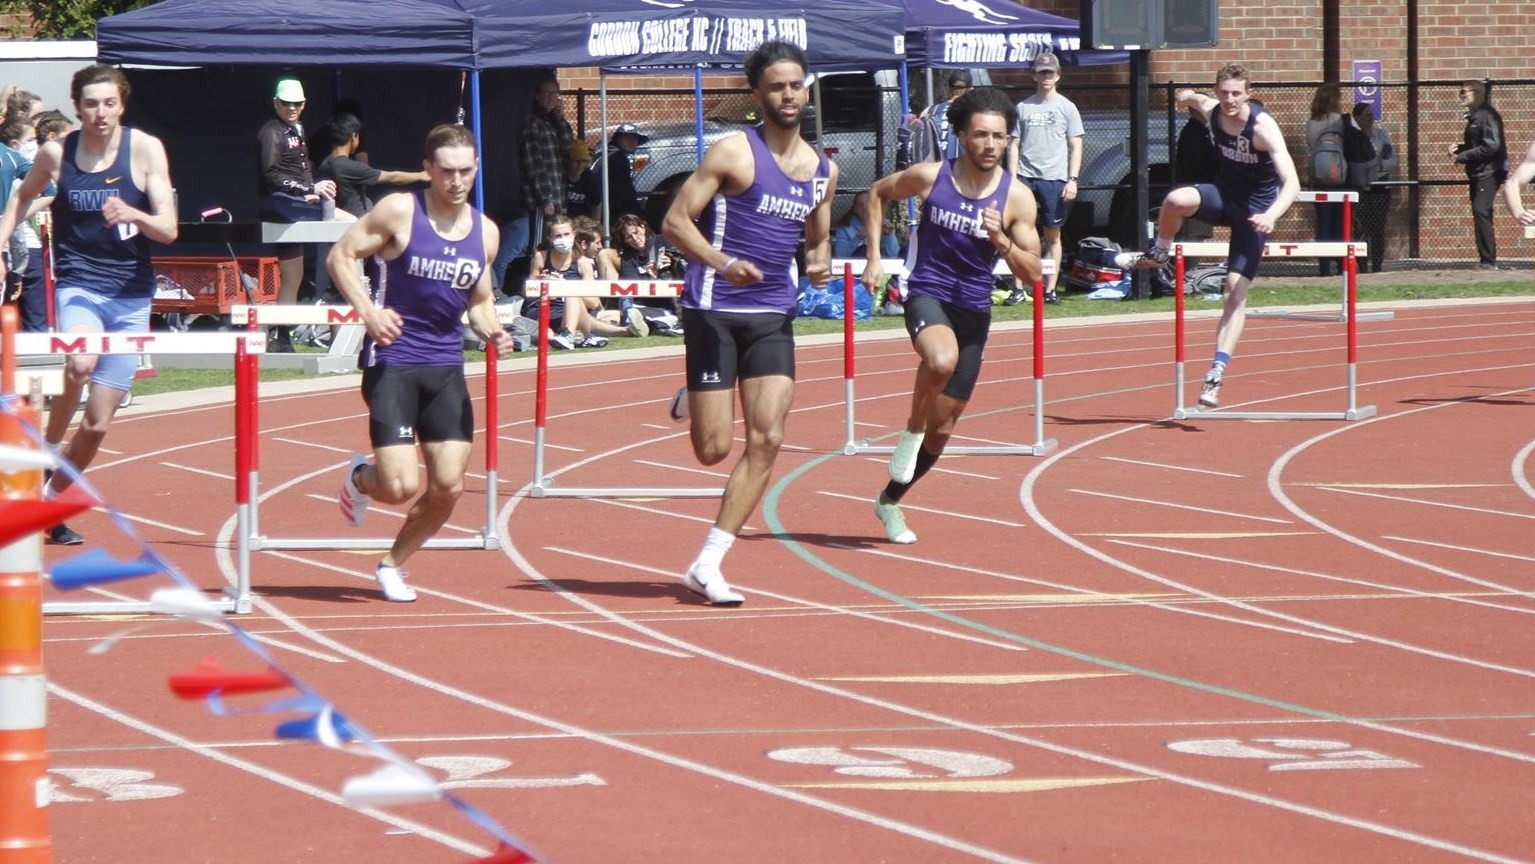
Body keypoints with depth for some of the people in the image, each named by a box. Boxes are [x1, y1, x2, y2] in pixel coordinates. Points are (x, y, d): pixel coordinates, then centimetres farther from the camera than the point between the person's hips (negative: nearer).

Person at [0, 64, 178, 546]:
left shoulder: (145, 149, -7)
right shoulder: (56, 153, -3)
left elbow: (168, 231, -10)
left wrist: (132, 214, -30)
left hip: (130, 295, 1)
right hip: (78, 284, -1)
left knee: (97, 423, 3)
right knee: (81, 362, -35)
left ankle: (49, 500, 25)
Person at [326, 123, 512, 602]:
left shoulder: (485, 232, 7)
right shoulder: (399, 212, -8)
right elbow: (340, 255, -4)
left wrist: (492, 332, -4)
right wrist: (368, 311, -18)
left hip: (446, 369, 5)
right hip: (393, 362, -5)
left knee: (448, 486, -2)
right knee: (401, 486, -13)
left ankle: (393, 564, 23)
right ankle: (361, 477, 25)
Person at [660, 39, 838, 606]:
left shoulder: (823, 170, 10)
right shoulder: (735, 153, -9)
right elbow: (675, 222, -11)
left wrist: (819, 262, 1)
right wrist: (722, 262, -27)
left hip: (774, 315, 5)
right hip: (715, 310, -5)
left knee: (767, 441, -7)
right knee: (713, 449, -4)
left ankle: (707, 565, 1)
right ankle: (692, 402, 34)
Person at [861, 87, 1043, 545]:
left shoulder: (1017, 197, -7)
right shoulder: (930, 177, -8)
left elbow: (1033, 275, -6)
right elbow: (875, 195, 11)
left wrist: (1001, 241, -23)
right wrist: (874, 257, 4)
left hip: (974, 309, 3)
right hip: (928, 295, -3)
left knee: (943, 427, 10)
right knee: (942, 359, -39)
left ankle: (891, 499, 34)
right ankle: (911, 430, -10)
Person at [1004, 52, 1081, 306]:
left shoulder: (1067, 107, 5)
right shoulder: (1023, 107, 9)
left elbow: (1076, 146, 3)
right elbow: (1015, 145, 11)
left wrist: (1073, 180, -6)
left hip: (1054, 179, -1)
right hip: (1025, 177, 1)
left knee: (1053, 235, 4)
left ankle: (1050, 289, 9)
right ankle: (1018, 289, -4)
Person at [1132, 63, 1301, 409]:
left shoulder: (1263, 126, -26)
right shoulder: (1211, 111, -9)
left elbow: (1292, 182, -37)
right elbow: (1195, 98, 21)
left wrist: (1271, 215, -50)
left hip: (1254, 208, -4)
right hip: (1223, 194, 4)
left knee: (1237, 293, -9)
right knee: (1176, 200, -32)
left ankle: (1216, 374, -10)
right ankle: (1159, 252, -2)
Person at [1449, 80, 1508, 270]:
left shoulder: (1487, 115, -14)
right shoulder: (1474, 117, 17)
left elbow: (1492, 146, -23)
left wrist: (1462, 156, -17)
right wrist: (1458, 149, 5)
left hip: (1489, 173, -10)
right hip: (1478, 174, 10)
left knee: (1481, 211, -17)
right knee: (1480, 214, 11)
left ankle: (1489, 260, -17)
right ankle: (1486, 260, 16)